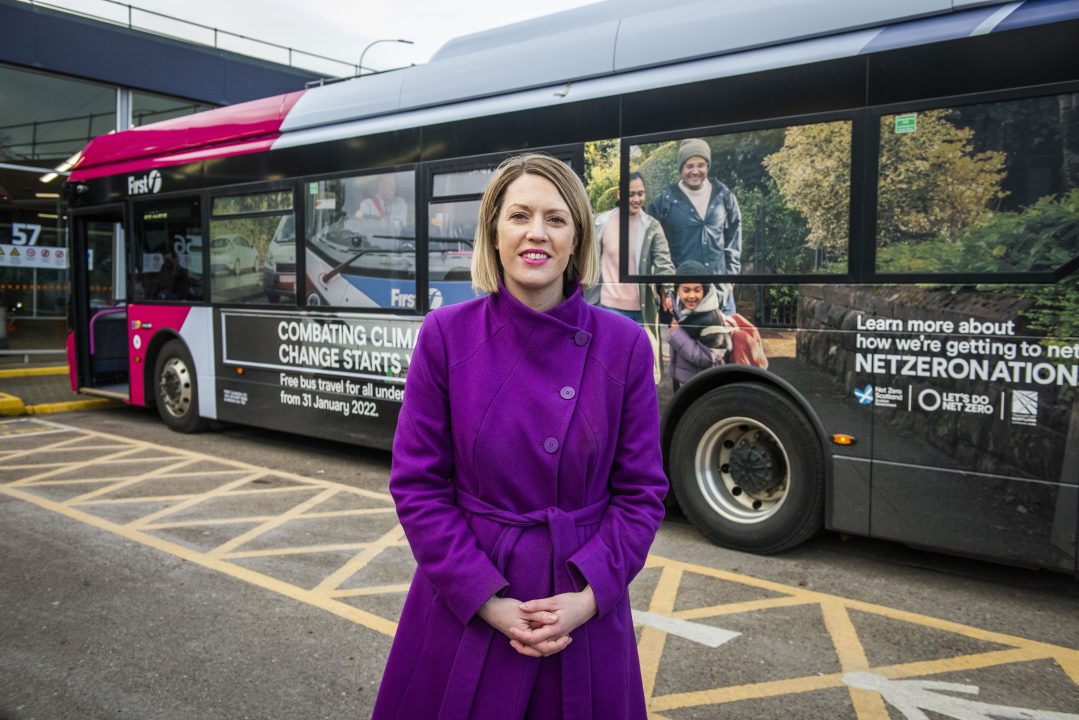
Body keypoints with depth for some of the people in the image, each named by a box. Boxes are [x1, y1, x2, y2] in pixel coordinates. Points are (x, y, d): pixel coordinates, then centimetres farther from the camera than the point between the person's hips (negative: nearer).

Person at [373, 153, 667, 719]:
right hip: (464, 607, 0)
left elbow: (642, 490, -2)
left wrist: (589, 594, -12)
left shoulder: (624, 344, -6)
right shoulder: (447, 334, -8)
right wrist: (486, 599, -12)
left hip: (585, 609, 1)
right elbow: (417, 485, -7)